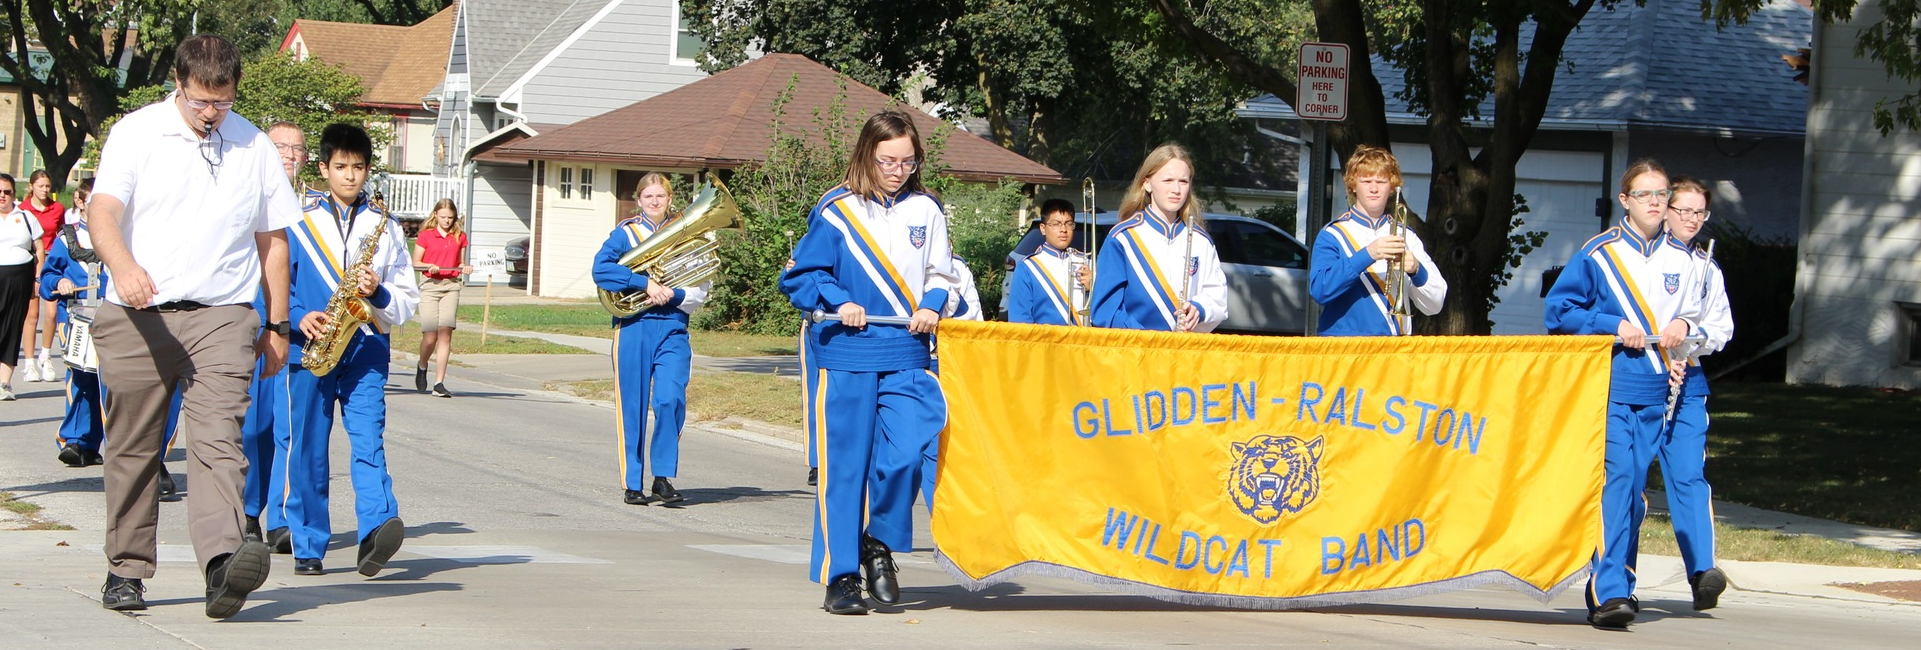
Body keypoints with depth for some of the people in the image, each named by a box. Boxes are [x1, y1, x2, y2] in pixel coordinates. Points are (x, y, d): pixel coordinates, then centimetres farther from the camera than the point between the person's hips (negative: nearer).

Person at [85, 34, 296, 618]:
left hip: (221, 315, 0)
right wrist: (122, 264, -32)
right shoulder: (136, 133, 3)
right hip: (138, 315, 0)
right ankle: (126, 570, 18)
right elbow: (102, 209, -11)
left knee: (218, 439, -16)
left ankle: (223, 560, -31)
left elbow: (272, 239, 18)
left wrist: (278, 324, 17)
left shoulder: (253, 147, 11)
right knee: (132, 448, 6)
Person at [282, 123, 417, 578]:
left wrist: (378, 293, -11)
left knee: (368, 439, -15)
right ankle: (308, 548, 11)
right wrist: (299, 318, -9)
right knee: (307, 450, 3)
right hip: (308, 351, 0)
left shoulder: (385, 227, 10)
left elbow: (408, 299, 9)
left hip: (365, 351, 0)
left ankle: (376, 531, -28)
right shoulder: (300, 224, 8)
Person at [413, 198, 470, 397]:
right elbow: (415, 263, 5)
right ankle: (422, 367, 25)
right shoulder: (426, 235, 3)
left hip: (451, 286, 2)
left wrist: (464, 268, -3)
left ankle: (439, 383, -7)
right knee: (430, 336, -8)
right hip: (430, 285, -2)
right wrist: (429, 266, -13)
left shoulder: (460, 237, 11)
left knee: (445, 333, -10)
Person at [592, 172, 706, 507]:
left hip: (672, 329, 1)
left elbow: (700, 290, 6)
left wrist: (672, 294, -14)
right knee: (633, 407, 0)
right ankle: (632, 484, 8)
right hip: (634, 328, -1)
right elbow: (600, 268, -10)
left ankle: (664, 476, -4)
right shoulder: (625, 233, 7)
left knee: (670, 400, -15)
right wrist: (645, 283, -18)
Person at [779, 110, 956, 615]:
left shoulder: (926, 211, 9)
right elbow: (800, 276, 1)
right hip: (845, 358, -2)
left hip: (907, 359, 2)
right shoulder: (836, 211, -1)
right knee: (844, 467, 0)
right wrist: (838, 303, -14)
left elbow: (940, 276, 16)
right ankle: (839, 577, 9)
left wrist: (932, 307, -4)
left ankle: (878, 544, 14)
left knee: (904, 455, -12)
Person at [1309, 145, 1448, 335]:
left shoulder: (1406, 236, 13)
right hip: (1344, 345, -2)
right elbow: (1318, 290, -12)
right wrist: (1367, 255, -20)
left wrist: (1417, 270, -13)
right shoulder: (1333, 234, 5)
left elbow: (1434, 306, 7)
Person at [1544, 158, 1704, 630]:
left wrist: (1683, 326, 2)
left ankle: (1617, 585, 20)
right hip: (1607, 384, -5)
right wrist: (1613, 325, -12)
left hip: (1653, 390, 5)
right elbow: (1559, 309, -1)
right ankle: (1608, 593, -22)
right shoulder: (1599, 253, -2)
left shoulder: (1680, 260, 12)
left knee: (1634, 488, 8)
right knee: (1615, 477, -17)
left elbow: (1691, 315, 25)